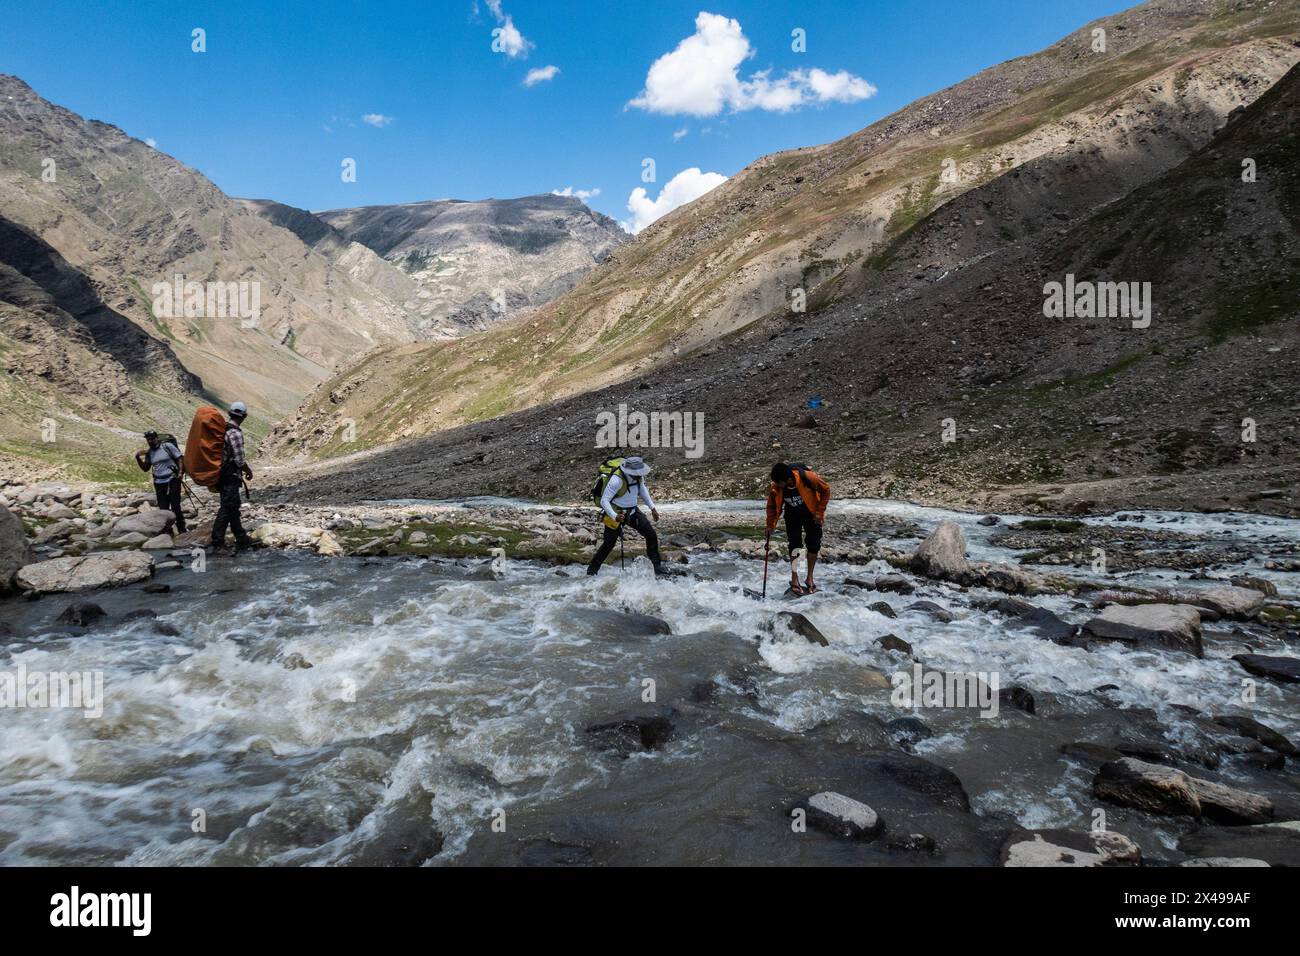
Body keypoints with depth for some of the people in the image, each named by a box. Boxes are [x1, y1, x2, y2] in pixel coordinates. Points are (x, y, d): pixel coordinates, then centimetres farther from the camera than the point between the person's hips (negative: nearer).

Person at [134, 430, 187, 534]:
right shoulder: (149, 452, 11)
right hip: (158, 483, 5)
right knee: (163, 508, 6)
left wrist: (180, 472, -15)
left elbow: (179, 458, -3)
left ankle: (182, 530, 2)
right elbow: (145, 468, 15)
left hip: (172, 480, -5)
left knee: (175, 506, -5)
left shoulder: (167, 446, -4)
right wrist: (138, 458, 1)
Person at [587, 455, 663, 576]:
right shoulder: (616, 480, -31)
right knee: (609, 543, -2)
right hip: (616, 513, -6)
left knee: (652, 535, -1)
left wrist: (652, 508, 8)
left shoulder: (638, 476, -10)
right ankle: (592, 569, 16)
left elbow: (642, 489, 12)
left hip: (633, 511, 6)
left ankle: (657, 565, 14)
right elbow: (604, 501, -30)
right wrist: (615, 516, -45)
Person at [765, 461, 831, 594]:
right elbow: (772, 505, -4)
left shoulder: (808, 477, -33)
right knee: (795, 545, -3)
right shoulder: (776, 487, -24)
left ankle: (810, 577, 16)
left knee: (814, 545, 1)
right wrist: (771, 525, -7)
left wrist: (820, 512, -15)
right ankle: (794, 579, 8)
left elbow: (825, 490, -16)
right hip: (792, 516, 1)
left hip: (811, 514, -1)